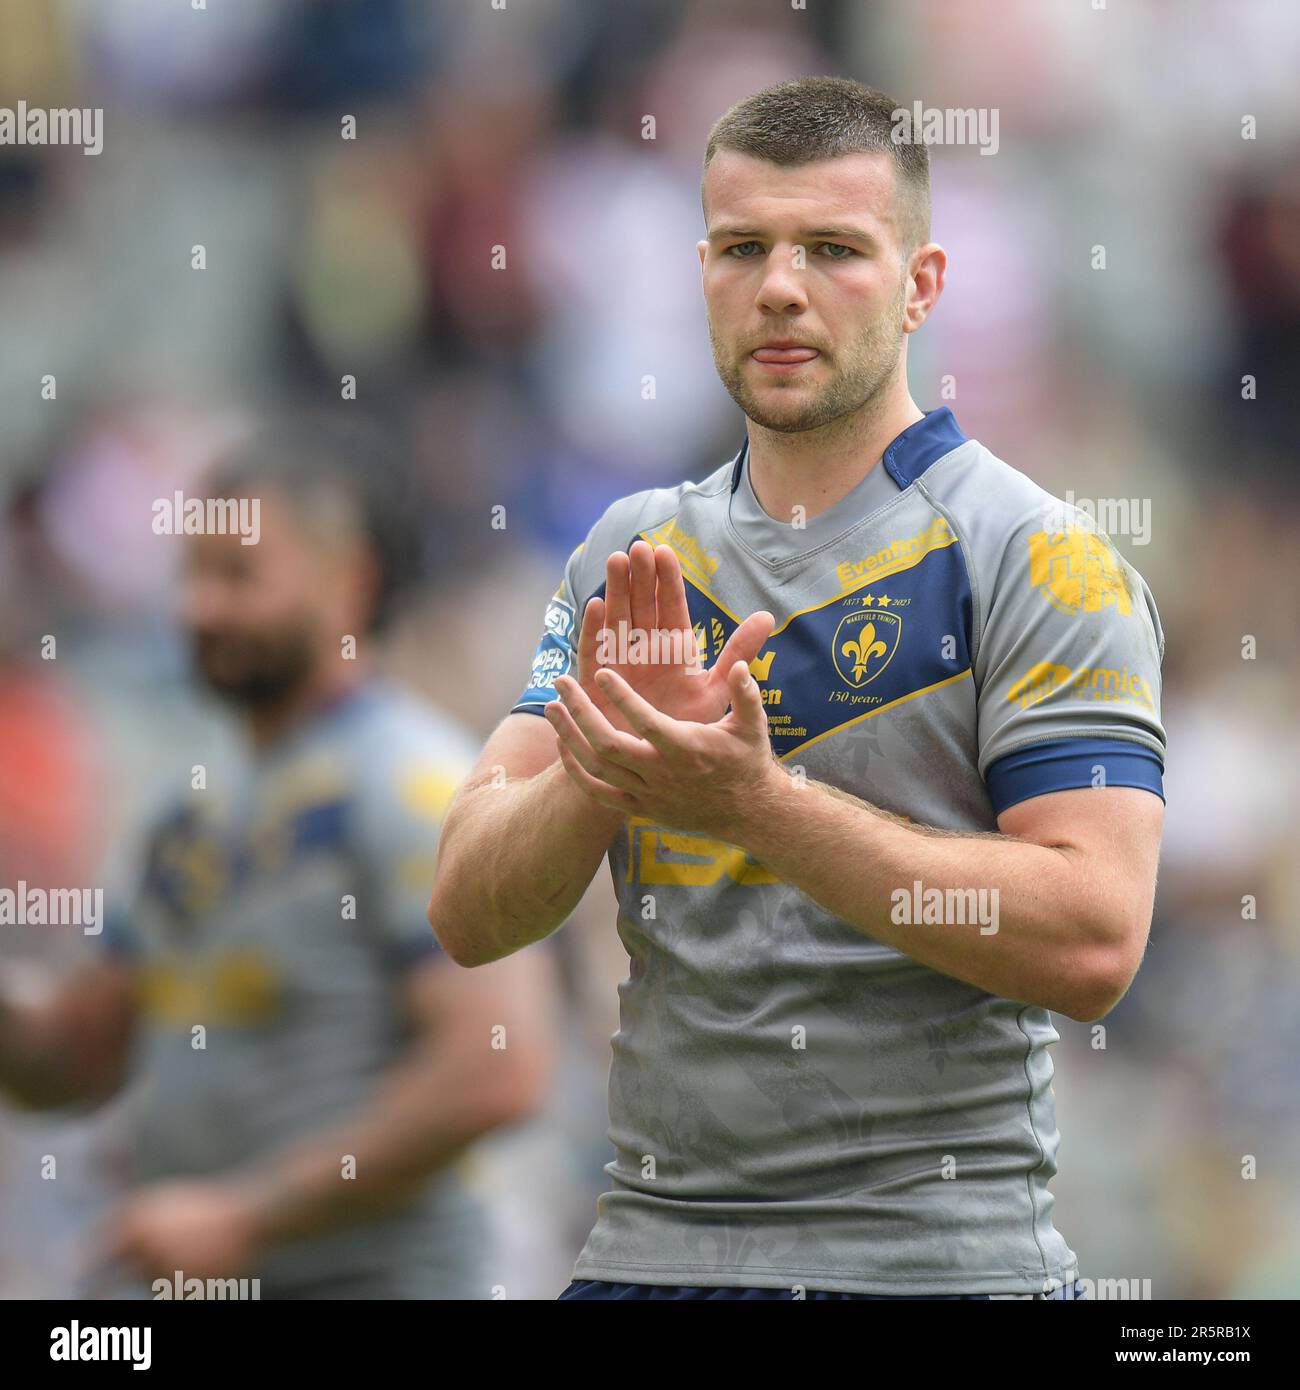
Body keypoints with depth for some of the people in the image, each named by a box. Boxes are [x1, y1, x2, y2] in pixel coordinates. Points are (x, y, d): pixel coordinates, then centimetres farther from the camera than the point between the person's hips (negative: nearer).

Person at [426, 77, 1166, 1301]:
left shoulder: (1041, 560, -6)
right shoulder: (630, 558, 9)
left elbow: (1091, 939, -17)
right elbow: (468, 915, 4)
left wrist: (752, 802, -22)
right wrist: (602, 768, -16)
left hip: (936, 1257, -4)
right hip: (648, 1244, 4)